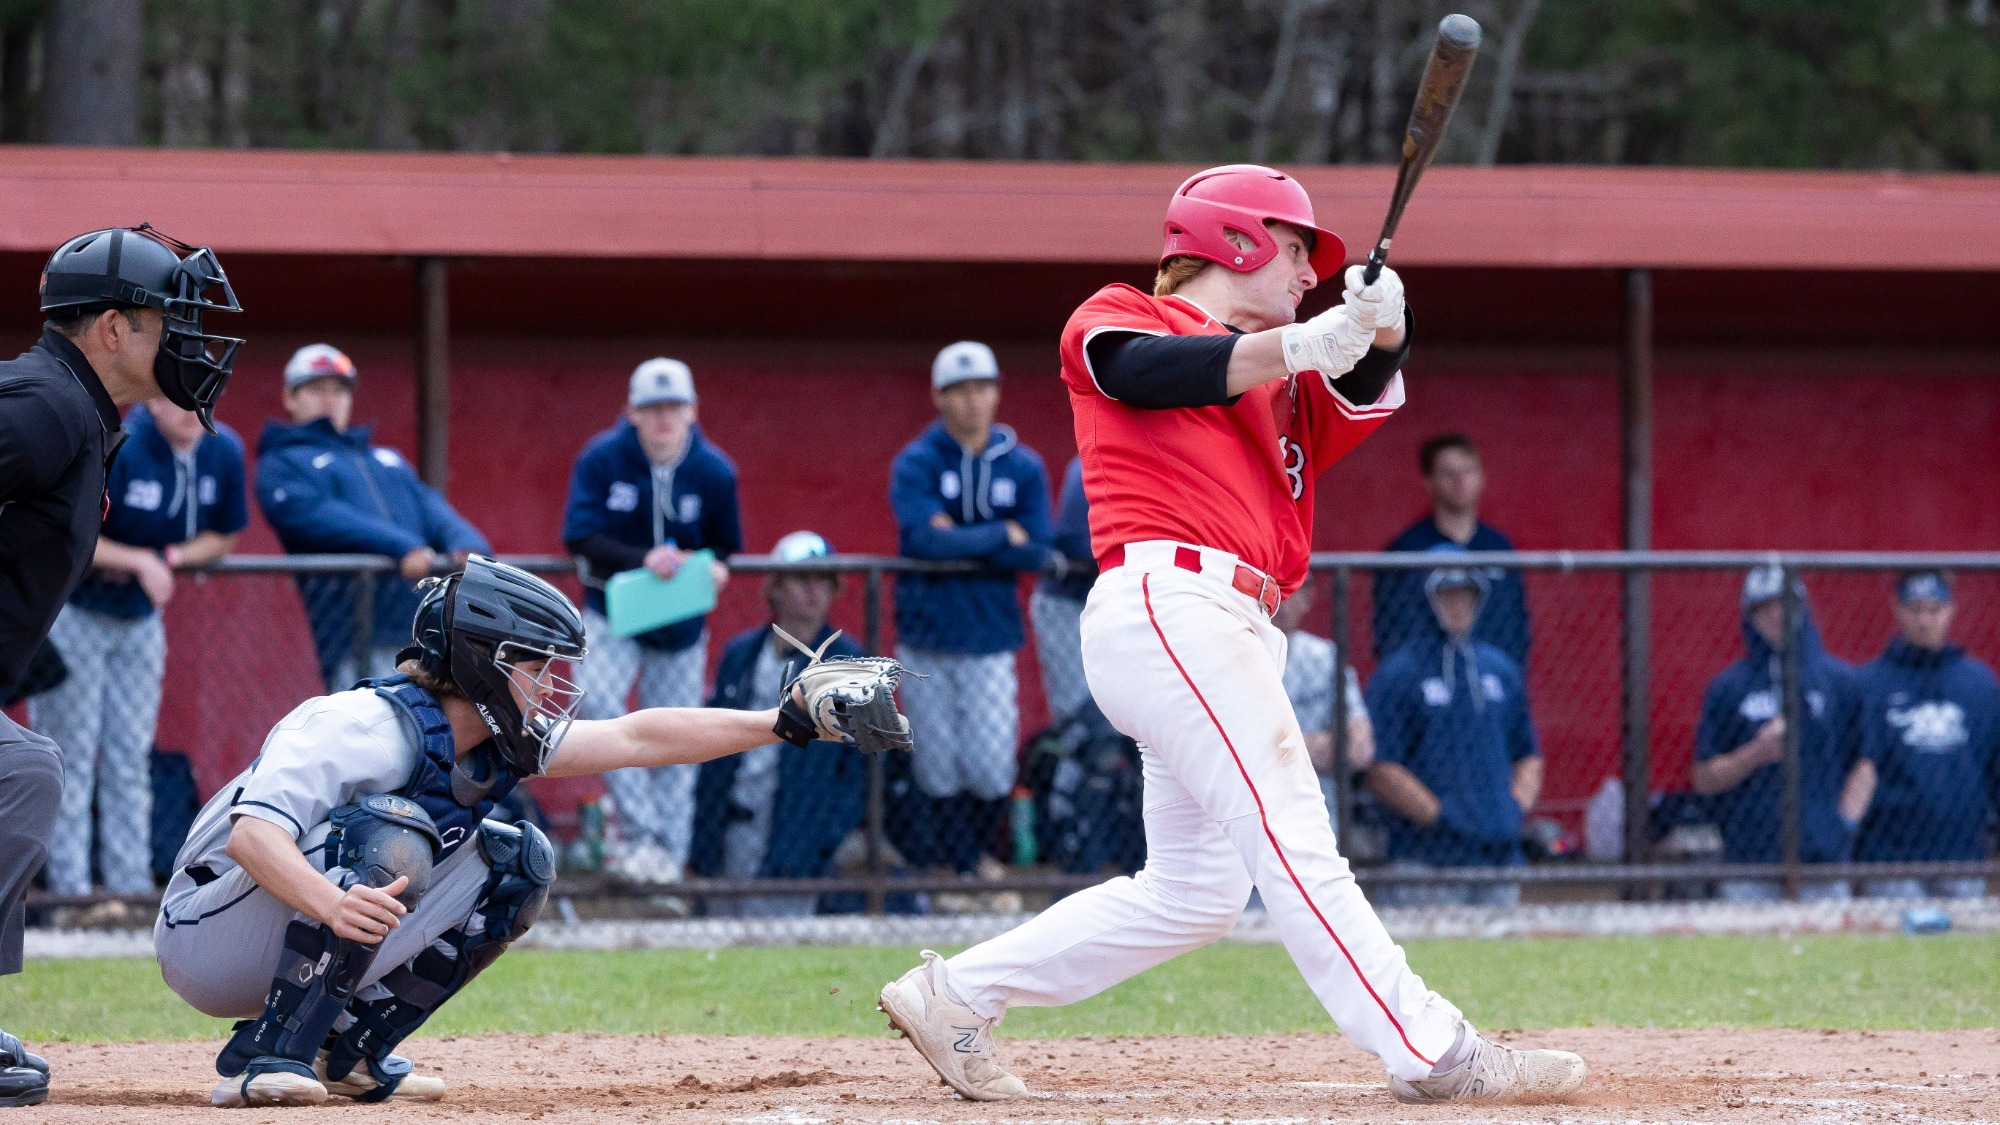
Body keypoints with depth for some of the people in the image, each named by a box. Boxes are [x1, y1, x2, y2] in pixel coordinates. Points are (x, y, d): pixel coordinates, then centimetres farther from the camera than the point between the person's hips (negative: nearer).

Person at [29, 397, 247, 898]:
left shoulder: (224, 452, -8)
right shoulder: (116, 451, -26)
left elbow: (221, 538, 4)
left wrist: (164, 558, -14)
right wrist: (141, 560, -29)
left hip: (140, 619, 6)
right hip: (71, 612, -6)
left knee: (131, 761, 8)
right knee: (72, 759, -4)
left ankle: (132, 883, 11)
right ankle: (69, 888, -3)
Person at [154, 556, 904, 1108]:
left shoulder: (498, 742, 2)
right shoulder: (371, 726, -25)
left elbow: (634, 739, 5)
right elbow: (251, 833, -36)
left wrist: (783, 721, 0)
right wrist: (333, 906, -54)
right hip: (207, 939, -9)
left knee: (518, 863, 3)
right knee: (391, 831, -31)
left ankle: (348, 1047, 3)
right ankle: (267, 1059, -30)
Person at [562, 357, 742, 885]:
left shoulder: (714, 473, -7)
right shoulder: (601, 460, -13)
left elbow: (724, 547, 6)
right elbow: (580, 536, -18)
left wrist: (717, 569, -19)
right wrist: (641, 560, -33)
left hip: (681, 623, 2)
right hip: (613, 613, -2)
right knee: (597, 702, -26)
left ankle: (668, 855, 12)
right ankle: (640, 830, -23)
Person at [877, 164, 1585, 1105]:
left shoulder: (1287, 387, 27)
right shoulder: (1115, 321, 8)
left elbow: (1366, 384, 8)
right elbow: (1149, 368, -15)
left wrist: (1378, 324, -16)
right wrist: (1301, 343, -29)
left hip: (1236, 633, 9)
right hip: (1167, 596, -9)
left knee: (1196, 891, 10)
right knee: (1289, 840, -15)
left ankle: (959, 994, 19)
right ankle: (1431, 1055, -23)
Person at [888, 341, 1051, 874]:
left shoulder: (1024, 468, 6)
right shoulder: (915, 464, -1)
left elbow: (1037, 553, -4)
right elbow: (924, 538, -17)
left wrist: (959, 543, -12)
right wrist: (1001, 537, -10)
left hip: (991, 639, 1)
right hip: (925, 637, -1)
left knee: (991, 770, -8)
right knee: (939, 770, 0)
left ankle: (970, 856, 17)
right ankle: (955, 870, 13)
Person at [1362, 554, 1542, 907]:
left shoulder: (1502, 670, 16)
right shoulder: (1397, 675, -3)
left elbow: (1529, 755, 22)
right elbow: (1381, 771, -10)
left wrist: (1517, 808, 4)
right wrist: (1441, 816, -16)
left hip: (1499, 852, 6)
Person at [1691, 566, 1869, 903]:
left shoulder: (1841, 681, 9)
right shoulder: (1728, 687, 8)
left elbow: (1866, 764, 9)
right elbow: (1705, 780, 6)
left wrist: (1845, 823, -5)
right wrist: (1756, 754, -11)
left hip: (1823, 861, 0)